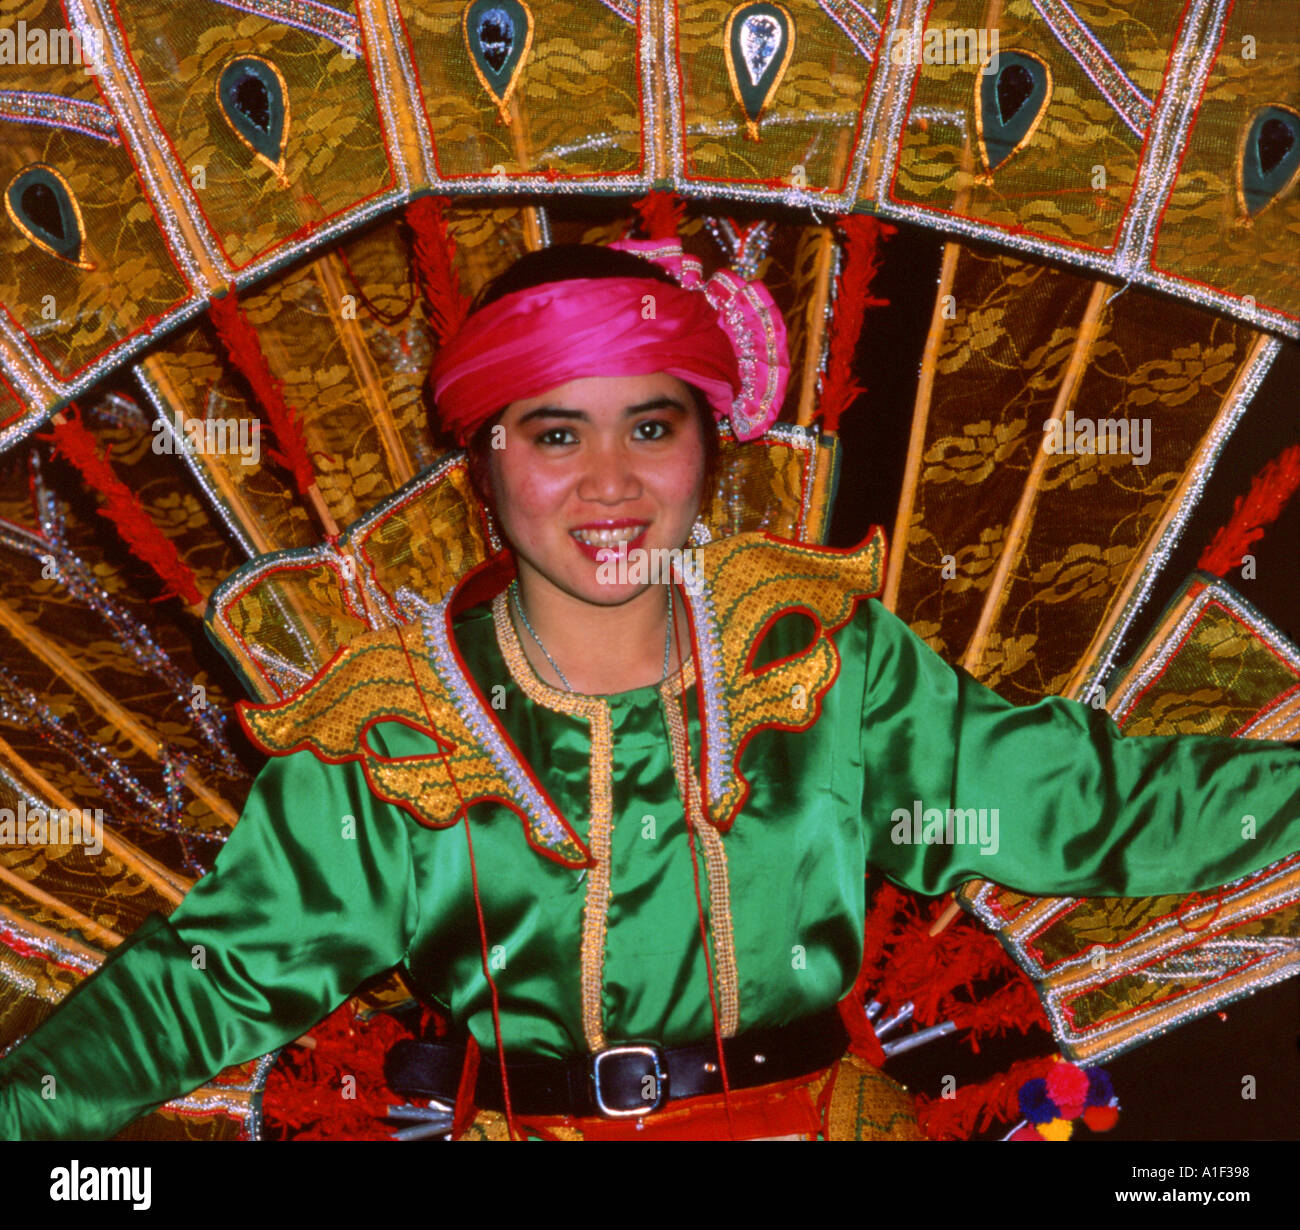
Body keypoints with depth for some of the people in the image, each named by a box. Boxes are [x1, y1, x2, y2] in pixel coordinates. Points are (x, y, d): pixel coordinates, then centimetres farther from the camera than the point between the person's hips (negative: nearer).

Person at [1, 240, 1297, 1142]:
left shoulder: (819, 650, -2)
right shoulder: (394, 733, -6)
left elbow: (1066, 798, 2)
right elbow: (225, 968, -1)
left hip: (807, 1109, 2)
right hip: (518, 1120, -1)